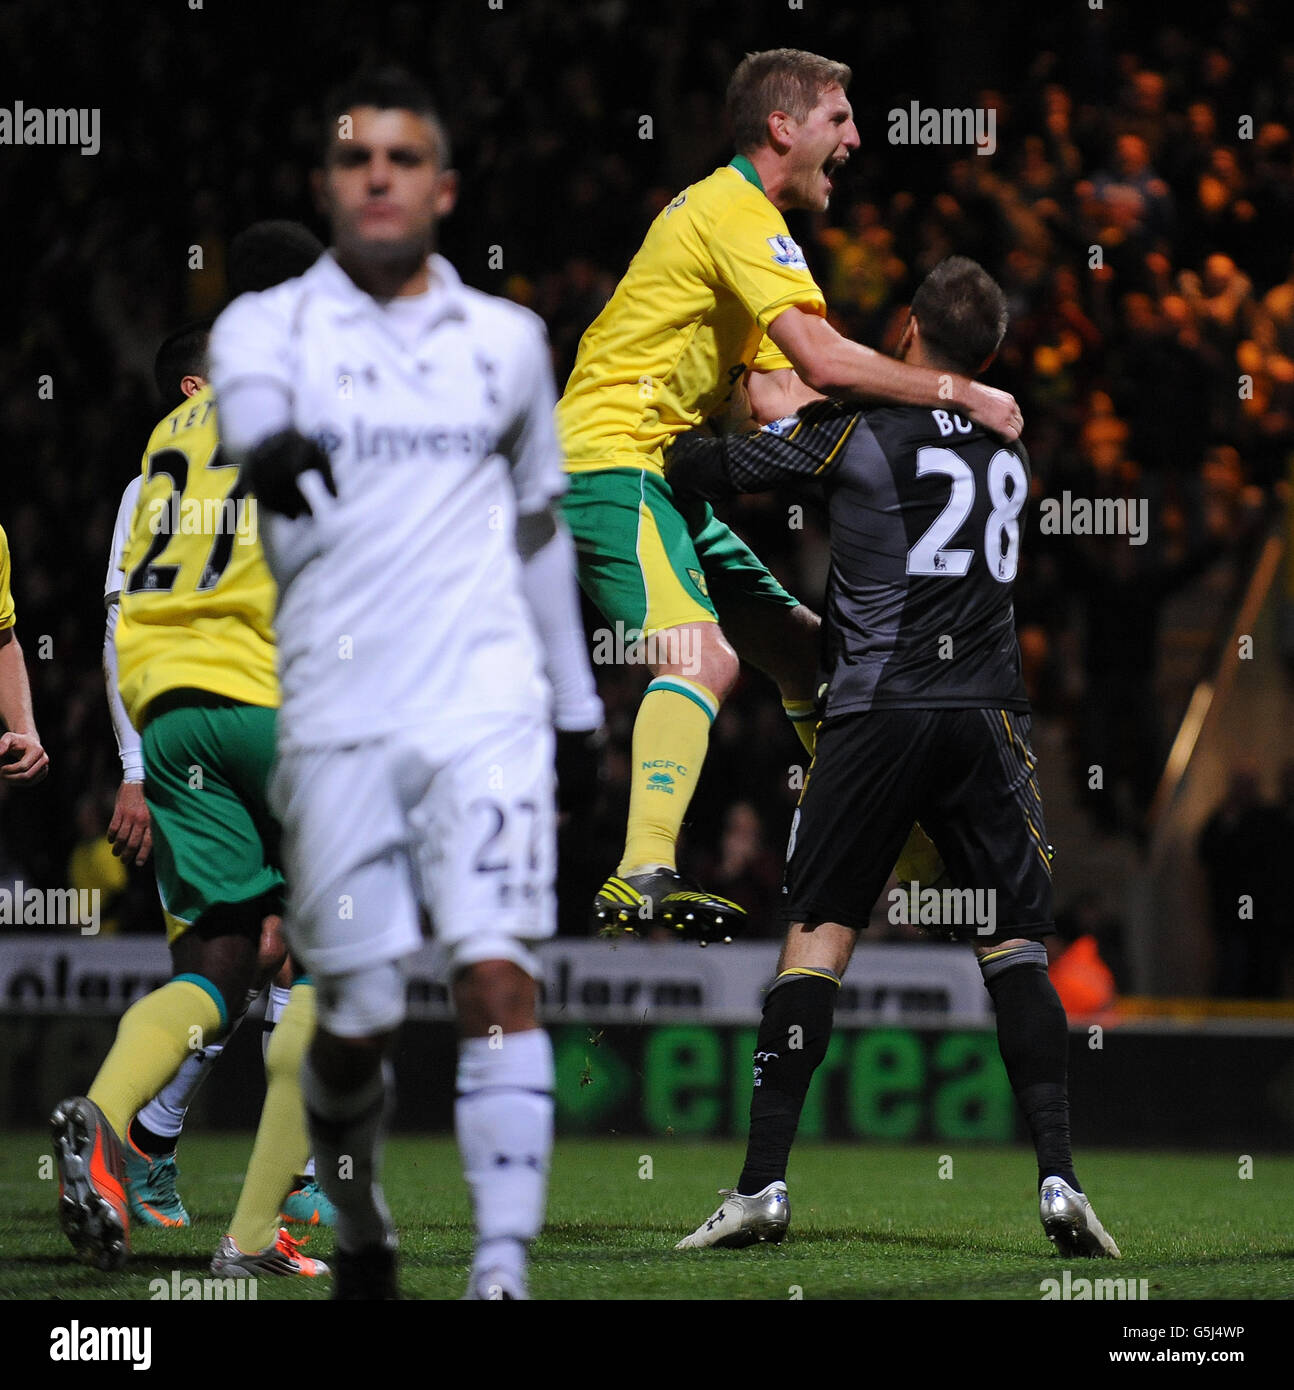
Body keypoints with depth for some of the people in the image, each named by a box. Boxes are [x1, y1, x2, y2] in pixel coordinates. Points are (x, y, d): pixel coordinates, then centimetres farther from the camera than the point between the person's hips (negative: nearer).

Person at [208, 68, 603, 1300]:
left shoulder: (506, 342, 12)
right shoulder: (265, 328, 4)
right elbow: (251, 411, -20)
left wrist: (577, 706, 27)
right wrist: (271, 451, -45)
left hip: (487, 709, 1)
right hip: (333, 721, -1)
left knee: (497, 976, -16)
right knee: (355, 1019, 1)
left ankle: (504, 1271, -19)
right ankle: (360, 1235, 28)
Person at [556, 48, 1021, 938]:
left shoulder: (748, 221, 21)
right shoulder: (735, 213, -13)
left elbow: (770, 397, 16)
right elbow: (824, 361, -24)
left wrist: (913, 423, 7)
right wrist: (958, 393, -16)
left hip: (660, 478, 11)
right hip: (612, 460, -11)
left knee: (803, 647, 14)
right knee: (706, 655, -28)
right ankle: (644, 878, -39)